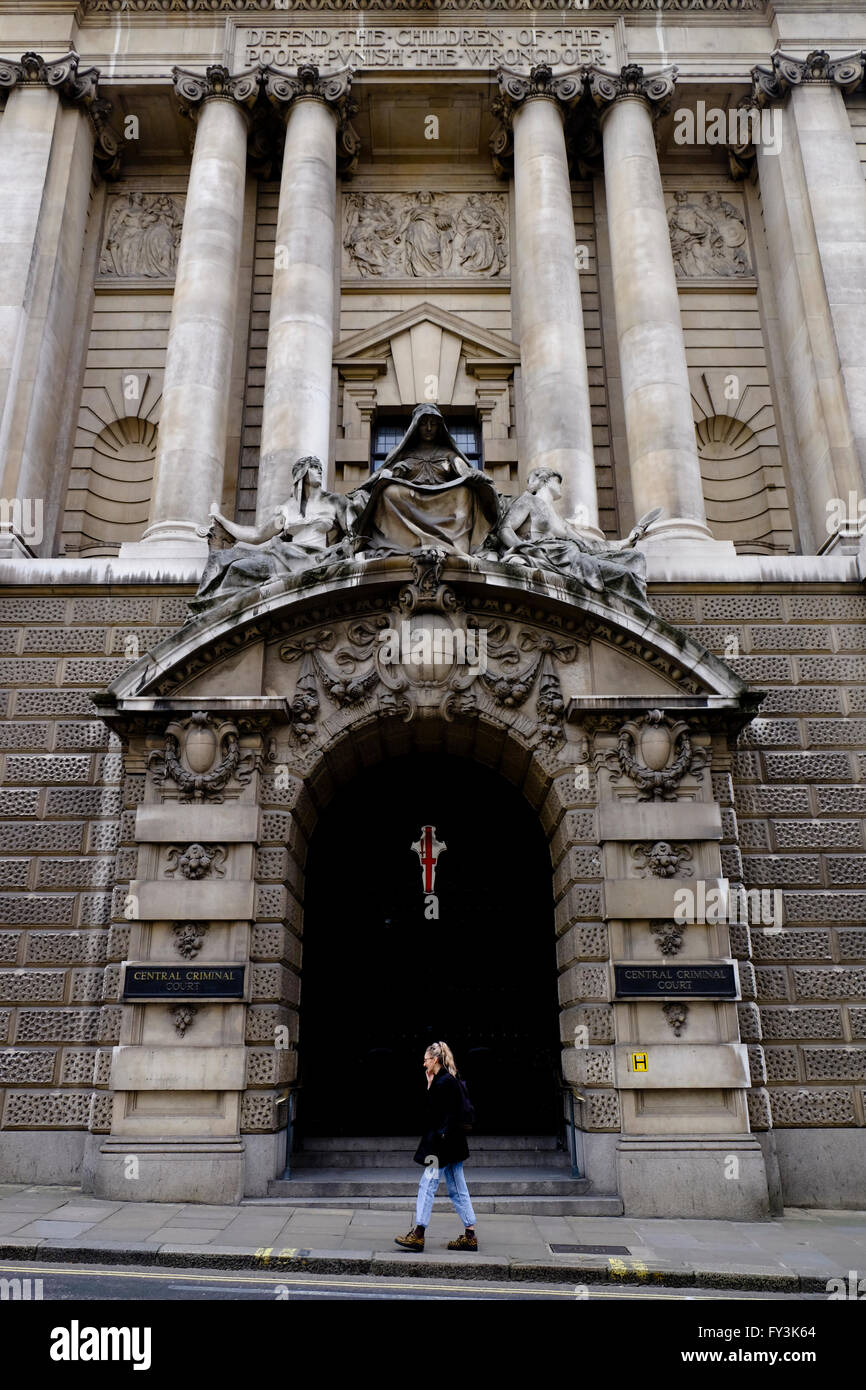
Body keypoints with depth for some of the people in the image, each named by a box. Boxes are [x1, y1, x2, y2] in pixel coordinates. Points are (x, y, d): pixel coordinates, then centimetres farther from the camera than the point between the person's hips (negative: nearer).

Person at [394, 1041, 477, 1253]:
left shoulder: (444, 1082, -16)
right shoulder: (447, 1080, 14)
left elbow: (450, 1116, -21)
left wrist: (441, 1138, -23)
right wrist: (430, 1085, 12)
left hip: (443, 1145, -10)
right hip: (452, 1147, 10)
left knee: (427, 1185, -3)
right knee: (457, 1189, 11)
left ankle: (418, 1235, 3)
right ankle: (470, 1236, 14)